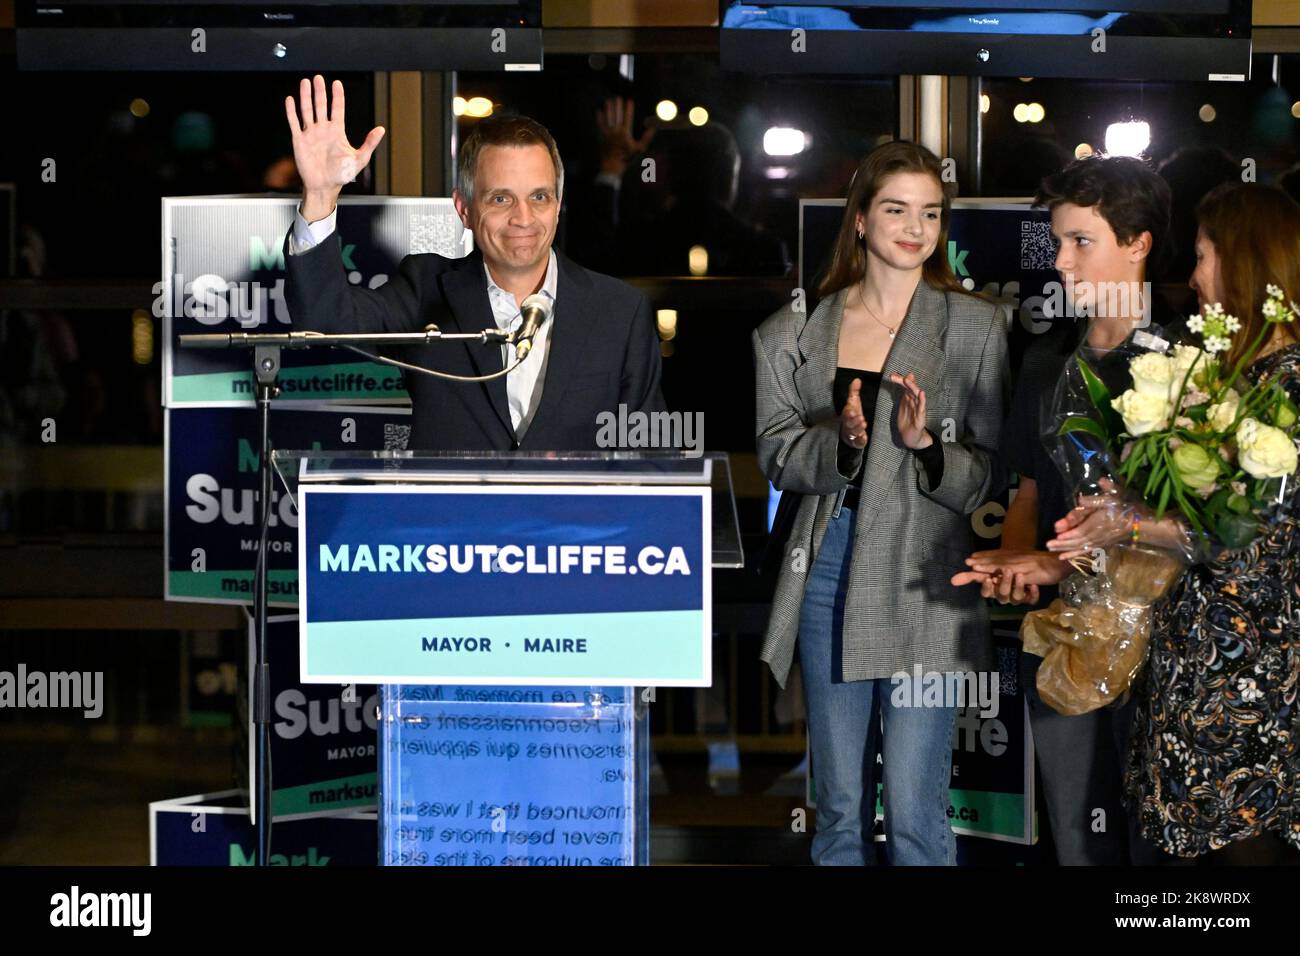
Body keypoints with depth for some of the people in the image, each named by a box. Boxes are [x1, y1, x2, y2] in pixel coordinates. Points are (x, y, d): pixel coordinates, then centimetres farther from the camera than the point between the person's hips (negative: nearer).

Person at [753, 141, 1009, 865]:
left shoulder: (976, 327, 2)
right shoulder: (798, 333, 9)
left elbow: (993, 474, 1)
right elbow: (775, 453, 3)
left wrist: (925, 445, -18)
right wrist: (841, 443, -17)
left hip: (921, 582, -3)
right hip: (828, 569, 3)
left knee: (915, 817, -6)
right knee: (840, 806, 11)